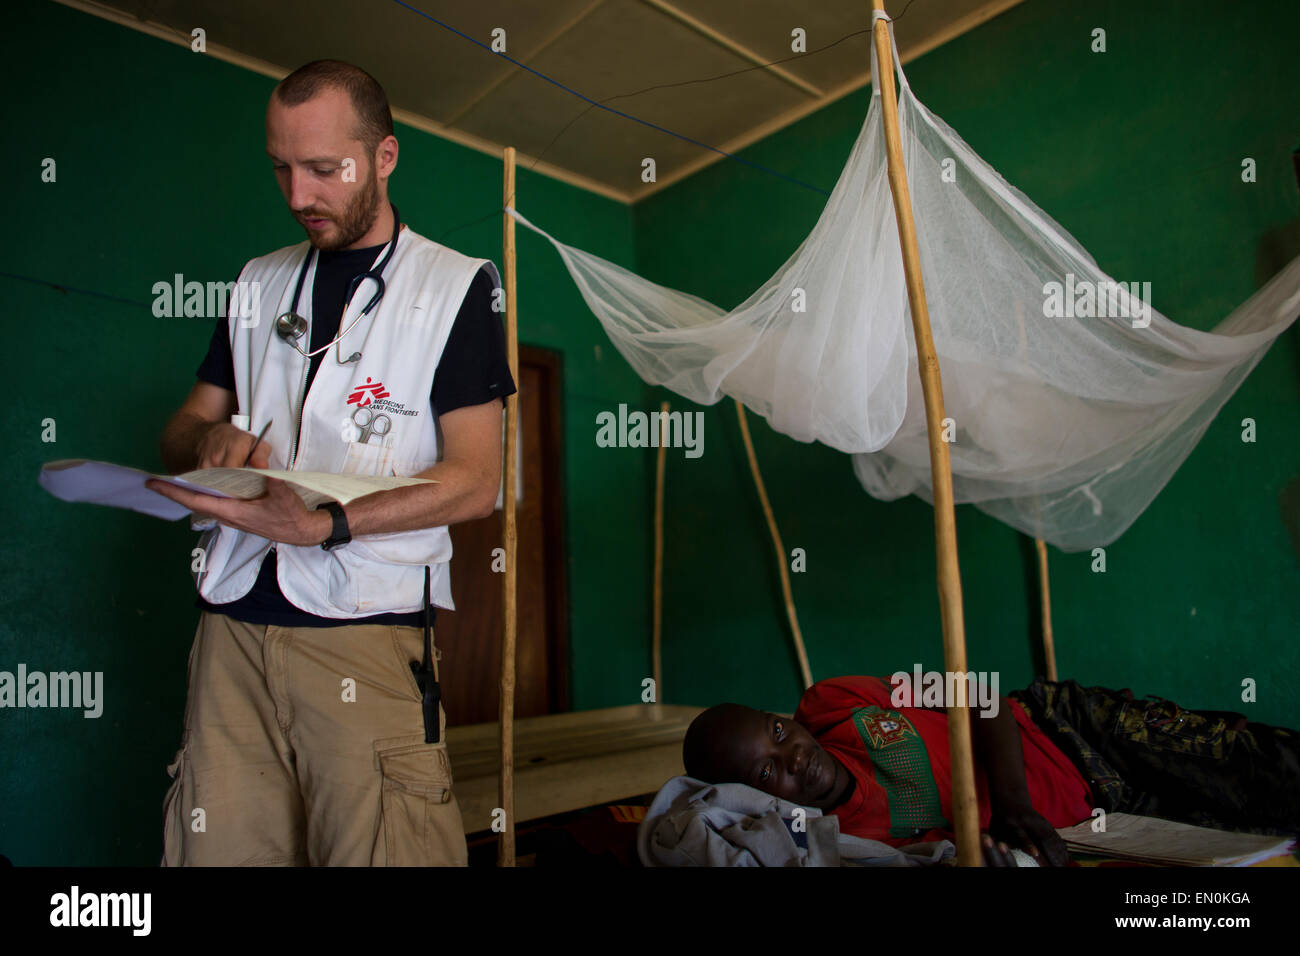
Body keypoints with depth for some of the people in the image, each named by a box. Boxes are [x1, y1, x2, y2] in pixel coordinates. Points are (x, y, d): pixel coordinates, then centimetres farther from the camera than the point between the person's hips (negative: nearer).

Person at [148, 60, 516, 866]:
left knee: (378, 850, -6)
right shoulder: (261, 283, 18)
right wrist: (209, 444, -3)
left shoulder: (456, 285, 2)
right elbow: (185, 425, 21)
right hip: (233, 619, 5)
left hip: (368, 626, -4)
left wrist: (326, 524, -20)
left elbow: (474, 482, -7)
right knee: (218, 848, 3)